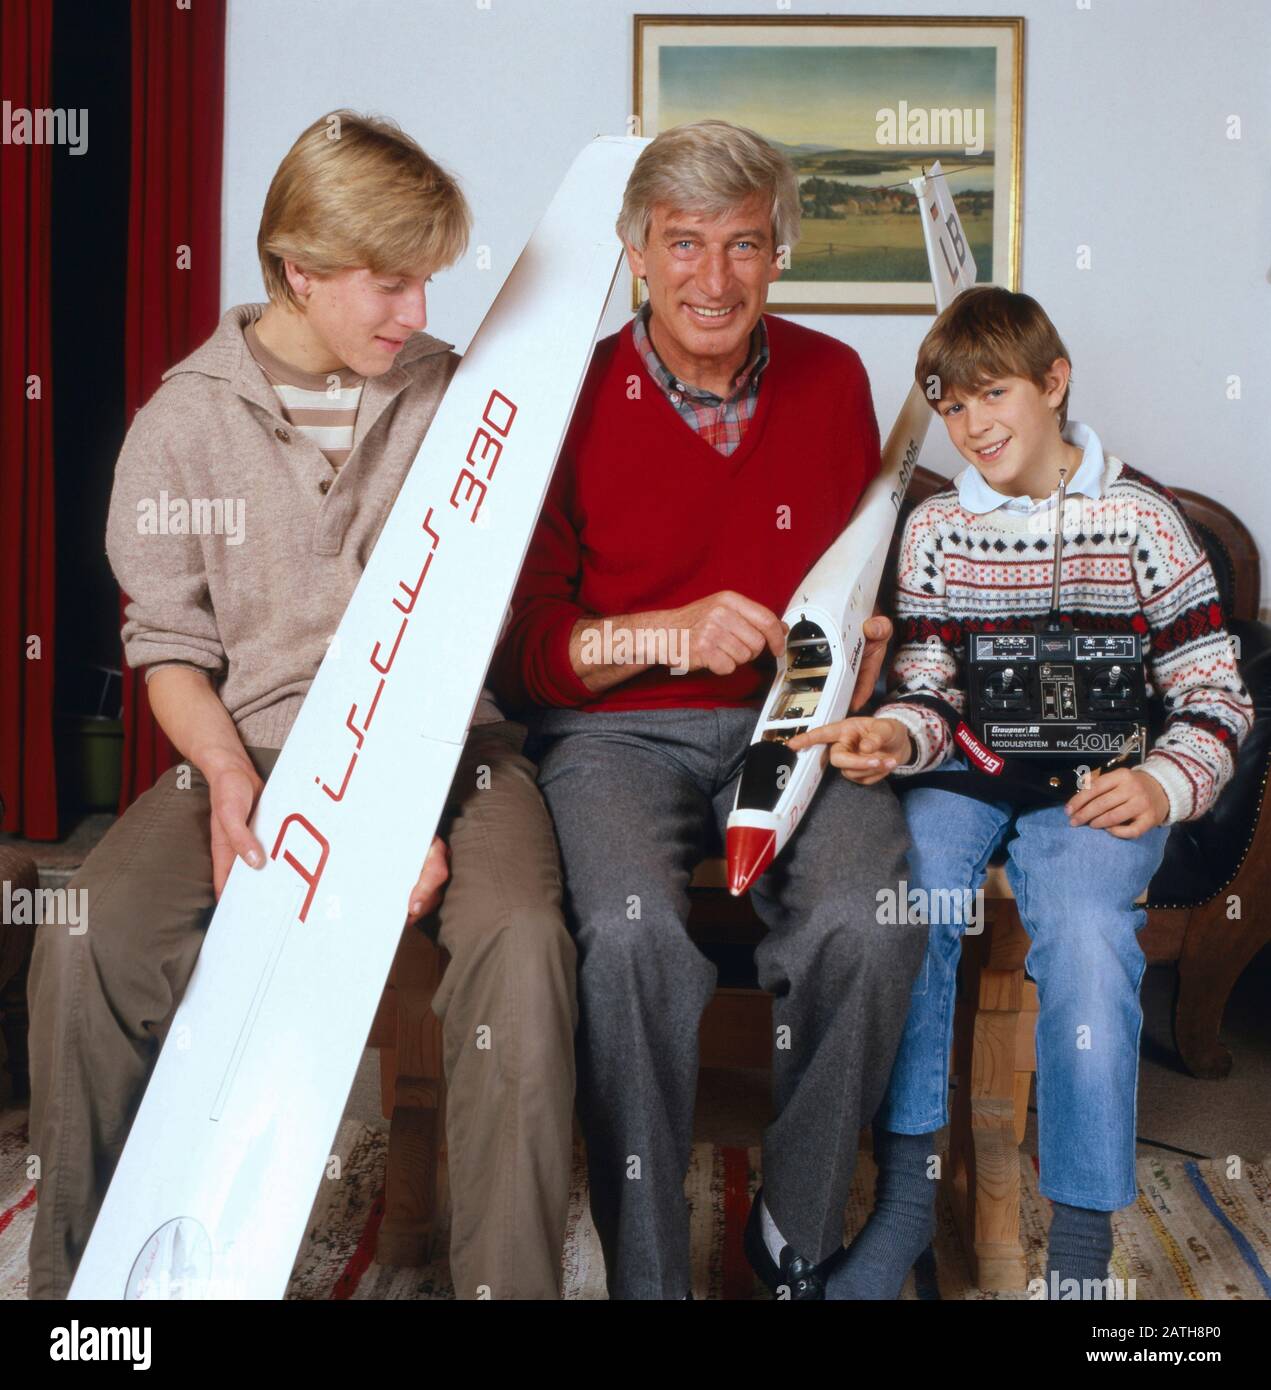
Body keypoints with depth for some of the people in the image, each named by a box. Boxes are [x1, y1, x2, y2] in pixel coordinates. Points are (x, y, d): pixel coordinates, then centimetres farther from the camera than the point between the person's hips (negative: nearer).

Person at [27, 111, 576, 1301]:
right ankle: (79, 1270, -1)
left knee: (519, 935, -30)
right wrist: (229, 776, -14)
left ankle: (510, 1281, -14)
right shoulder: (184, 419, 6)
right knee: (87, 934, -23)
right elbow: (169, 641, 6)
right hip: (251, 748, 1)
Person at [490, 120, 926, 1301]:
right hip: (617, 729, -2)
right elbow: (518, 648, -4)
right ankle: (644, 1269, -11)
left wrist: (863, 642, 1)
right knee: (634, 929, -33)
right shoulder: (572, 402, -3)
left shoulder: (831, 381, 9)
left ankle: (798, 1235, -2)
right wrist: (664, 637, -20)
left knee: (870, 923, -27)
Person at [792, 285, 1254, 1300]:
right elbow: (932, 693, 7)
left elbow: (1215, 698, 3)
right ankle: (906, 1189, -18)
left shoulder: (1142, 519, 3)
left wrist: (1162, 786, -16)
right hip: (969, 769, 3)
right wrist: (894, 737, -16)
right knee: (905, 889, -29)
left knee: (1085, 923, -32)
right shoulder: (936, 527, 11)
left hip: (1098, 783, -2)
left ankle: (1083, 1235, -19)